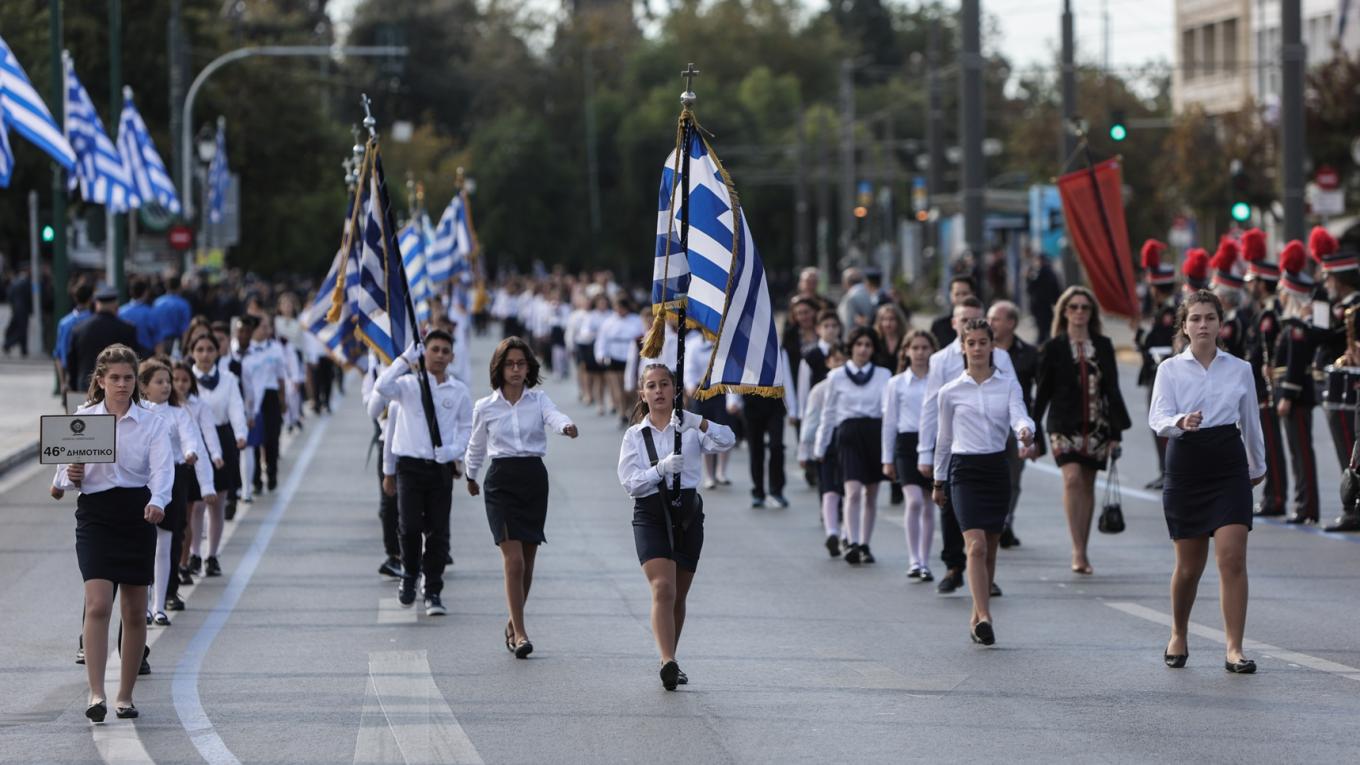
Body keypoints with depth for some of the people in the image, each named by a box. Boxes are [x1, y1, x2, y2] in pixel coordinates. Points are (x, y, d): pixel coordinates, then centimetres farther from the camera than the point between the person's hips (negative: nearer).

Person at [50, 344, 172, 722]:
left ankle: (125, 696, 17)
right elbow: (64, 476, 11)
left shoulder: (152, 424, 3)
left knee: (135, 611, 5)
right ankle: (96, 694, -21)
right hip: (95, 515, -1)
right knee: (98, 604, -16)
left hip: (138, 516, 1)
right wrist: (70, 477, -13)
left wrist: (157, 501, -31)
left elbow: (162, 468, -11)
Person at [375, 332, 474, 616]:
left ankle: (433, 592, 11)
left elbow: (467, 428, 12)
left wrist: (454, 450, -7)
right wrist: (406, 358, -18)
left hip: (441, 467, 2)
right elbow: (382, 387, -21)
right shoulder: (409, 385, -1)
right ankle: (409, 576, 18)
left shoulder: (459, 391, 6)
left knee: (438, 531, 3)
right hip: (411, 464, -2)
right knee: (410, 526, -9)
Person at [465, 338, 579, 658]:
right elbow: (476, 446, 19)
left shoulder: (539, 400, 3)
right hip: (501, 479, -2)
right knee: (513, 559, -13)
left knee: (527, 560, 8)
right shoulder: (485, 407, 3)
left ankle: (514, 623, 27)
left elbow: (553, 416, -19)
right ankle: (519, 631, -11)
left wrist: (566, 426, -40)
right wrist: (471, 475, 31)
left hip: (534, 478, 2)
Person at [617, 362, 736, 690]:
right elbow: (629, 481, -3)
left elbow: (726, 441, -11)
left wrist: (699, 422, -27)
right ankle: (668, 662, -31)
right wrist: (661, 468, -18)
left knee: (679, 595, 11)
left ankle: (670, 661, 28)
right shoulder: (635, 435, 7)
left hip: (688, 512, 2)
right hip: (651, 515, -2)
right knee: (663, 588, -19)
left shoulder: (689, 427, 6)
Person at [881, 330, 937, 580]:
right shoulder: (897, 384, 6)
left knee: (928, 506, 6)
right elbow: (889, 422, 8)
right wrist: (887, 459, 6)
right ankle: (914, 560, -15)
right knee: (914, 501, -17)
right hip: (907, 443, -1)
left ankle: (925, 564, 13)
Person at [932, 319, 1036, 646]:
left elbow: (1019, 415, -12)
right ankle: (984, 618, -24)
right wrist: (939, 481, 16)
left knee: (990, 548, 9)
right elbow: (944, 438, 12)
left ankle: (978, 616, 22)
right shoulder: (951, 391, 4)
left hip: (997, 468, 2)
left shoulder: (1008, 384, 5)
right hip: (964, 469, -2)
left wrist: (1025, 431, -35)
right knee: (976, 545, -17)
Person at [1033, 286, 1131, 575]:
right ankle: (1077, 550, -23)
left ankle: (1082, 552, 16)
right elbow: (1043, 391, 5)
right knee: (1072, 478, -20)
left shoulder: (1103, 346, 9)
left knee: (1088, 486, 7)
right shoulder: (1054, 348, 3)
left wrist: (1116, 433, 3)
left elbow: (1112, 390, 8)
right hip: (1065, 425, -3)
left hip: (1096, 425, 3)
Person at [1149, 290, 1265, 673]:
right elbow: (1157, 417, -10)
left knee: (1233, 558, -13)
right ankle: (1178, 637, 32)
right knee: (1189, 566, 7)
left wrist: (1258, 465, 28)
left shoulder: (1240, 369, 6)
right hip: (1185, 465, 0)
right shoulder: (1170, 369, 1)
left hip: (1229, 465, 0)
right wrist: (1181, 422, -31)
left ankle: (1234, 649, -12)